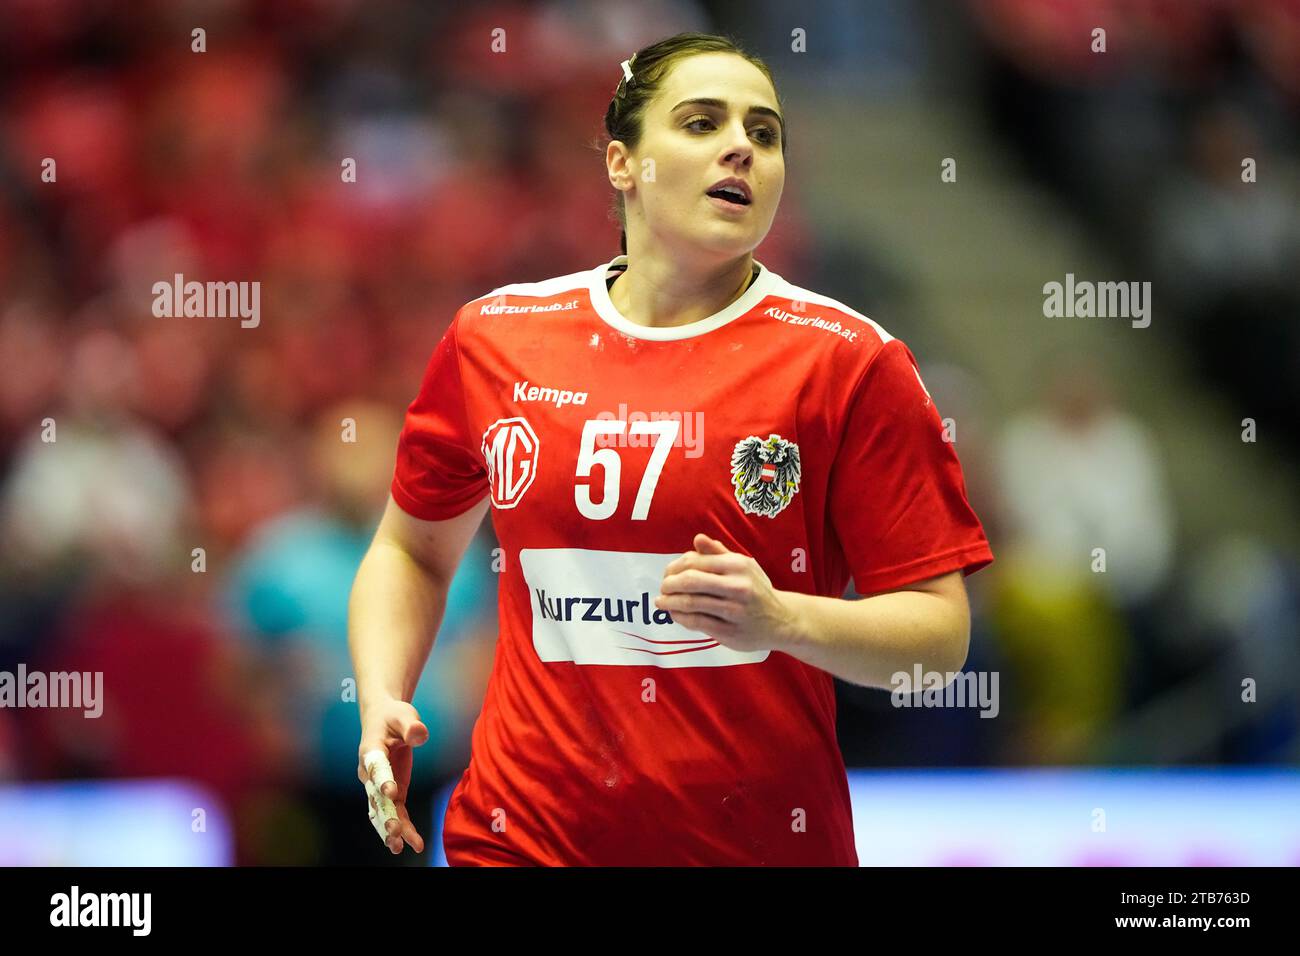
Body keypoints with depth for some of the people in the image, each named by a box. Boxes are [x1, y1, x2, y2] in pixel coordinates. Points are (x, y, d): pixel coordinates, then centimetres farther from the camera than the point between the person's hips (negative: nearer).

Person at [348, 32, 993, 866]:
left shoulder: (848, 360, -4)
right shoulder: (493, 339, 4)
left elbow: (940, 634, -7)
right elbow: (412, 552, 18)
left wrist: (782, 621, -24)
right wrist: (381, 700, 1)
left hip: (765, 844, -1)